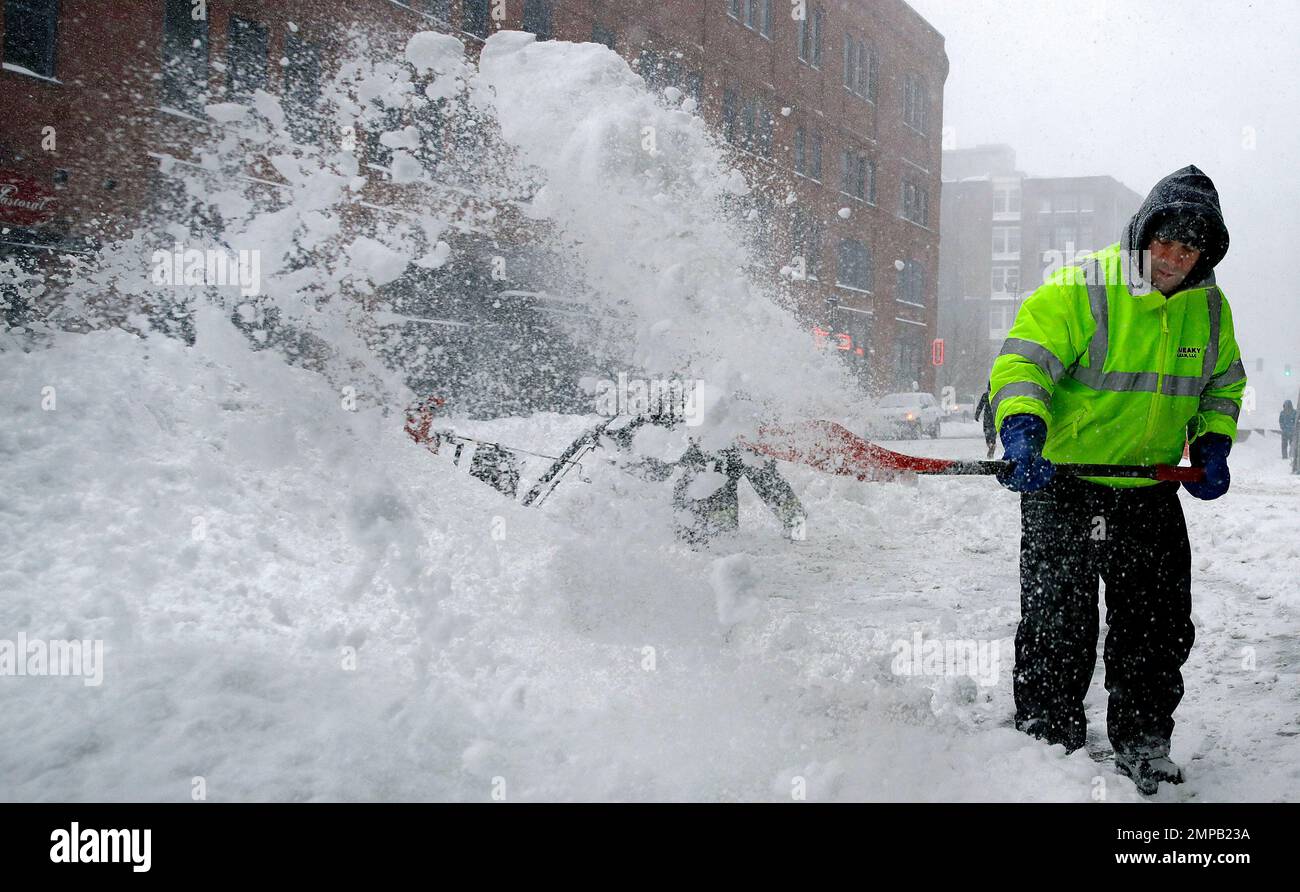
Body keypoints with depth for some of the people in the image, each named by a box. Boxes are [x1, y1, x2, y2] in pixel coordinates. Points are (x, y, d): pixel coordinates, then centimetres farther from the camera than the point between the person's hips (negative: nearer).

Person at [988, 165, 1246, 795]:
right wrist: (1022, 429, -40)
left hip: (1152, 492, 6)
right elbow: (1023, 359, -22)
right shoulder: (1078, 291, -14)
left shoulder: (1209, 308, 5)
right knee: (1057, 630, -2)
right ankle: (1048, 744, 16)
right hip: (1063, 487, -5)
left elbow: (1222, 386, 20)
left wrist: (1213, 445, 4)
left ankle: (1143, 749, 29)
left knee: (1159, 628, 11)